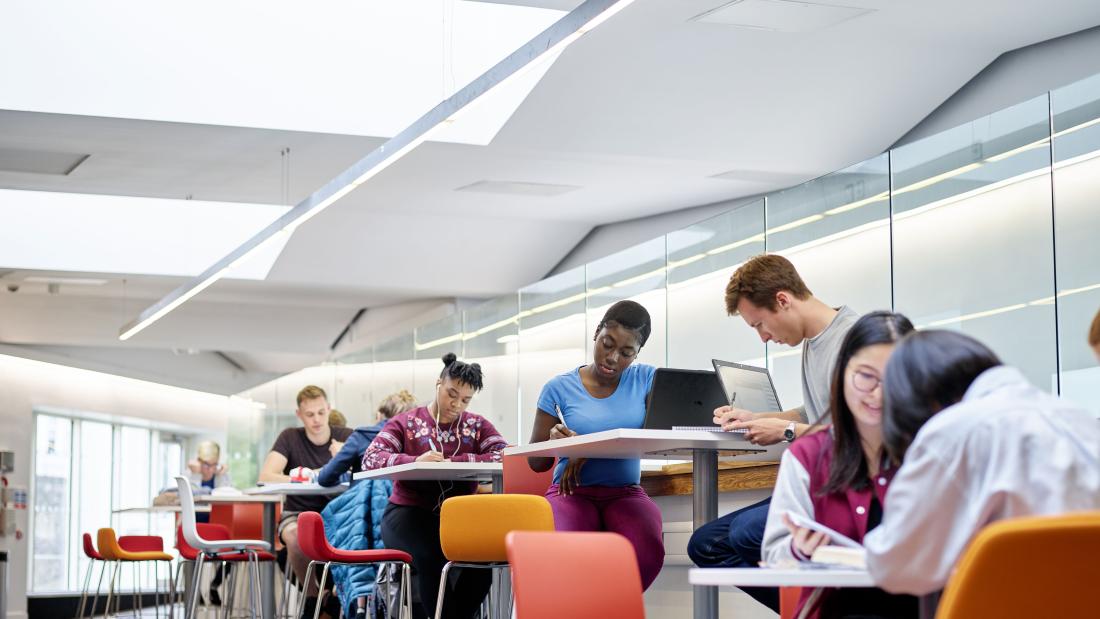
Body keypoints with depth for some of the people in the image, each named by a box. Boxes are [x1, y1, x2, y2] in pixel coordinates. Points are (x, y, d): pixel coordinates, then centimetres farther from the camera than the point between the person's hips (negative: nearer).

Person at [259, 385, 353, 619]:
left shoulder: (347, 437, 3)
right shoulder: (290, 437, 0)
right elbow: (266, 477, -13)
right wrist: (307, 480, -24)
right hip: (298, 513, -1)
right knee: (295, 535, -36)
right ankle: (312, 596, -11)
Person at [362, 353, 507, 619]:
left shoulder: (476, 425, 12)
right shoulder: (405, 423, 7)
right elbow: (371, 458, -6)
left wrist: (457, 461, -17)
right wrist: (414, 461, -25)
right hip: (410, 512, -2)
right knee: (431, 555, -34)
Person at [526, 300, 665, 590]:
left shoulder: (646, 379, 6)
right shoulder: (559, 388, 3)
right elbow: (536, 462, 6)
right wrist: (554, 443, -19)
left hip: (625, 493, 1)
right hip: (572, 492, -1)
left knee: (647, 551, -34)